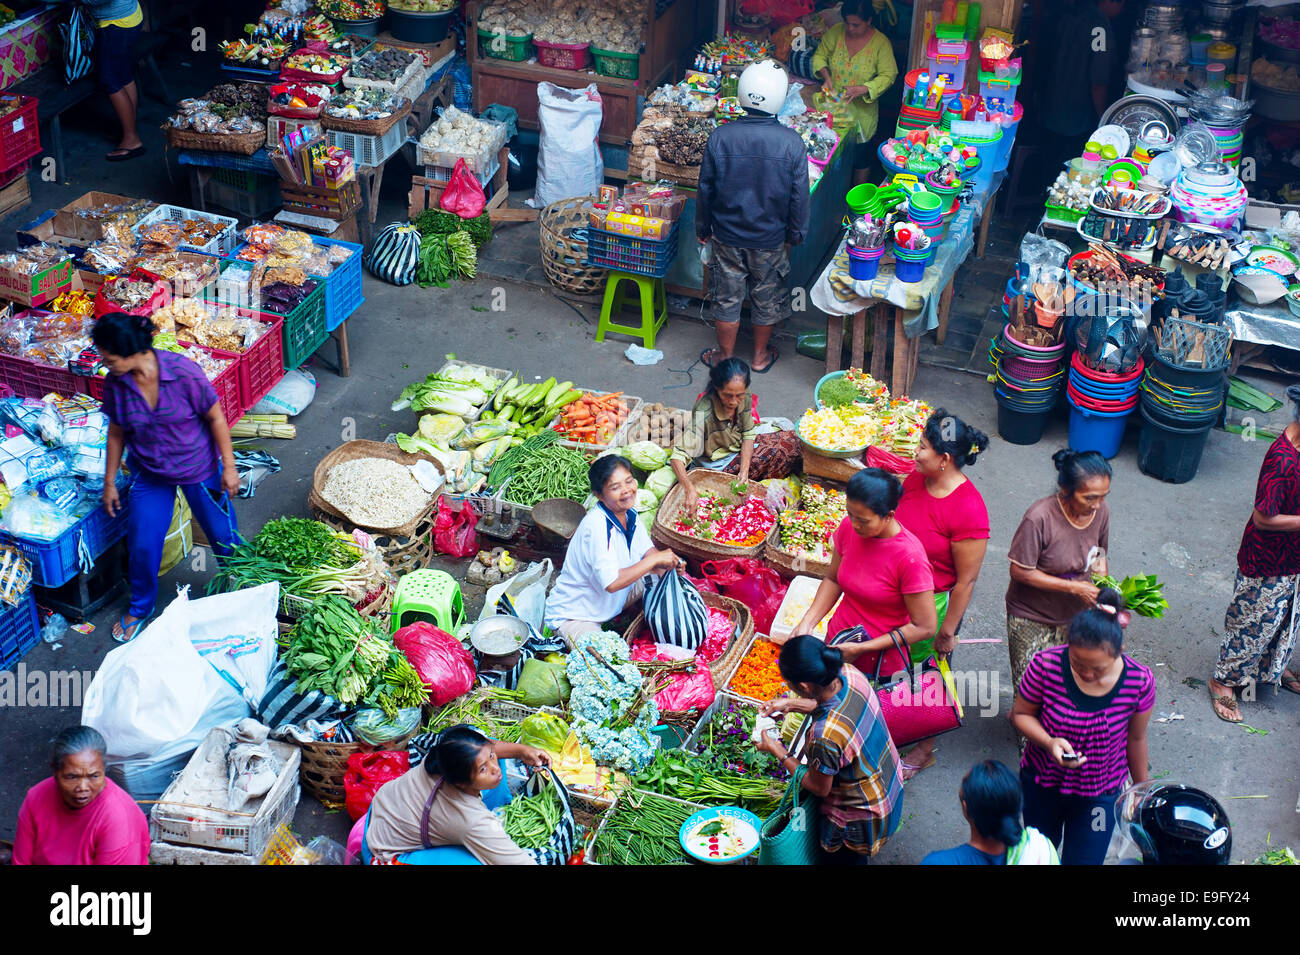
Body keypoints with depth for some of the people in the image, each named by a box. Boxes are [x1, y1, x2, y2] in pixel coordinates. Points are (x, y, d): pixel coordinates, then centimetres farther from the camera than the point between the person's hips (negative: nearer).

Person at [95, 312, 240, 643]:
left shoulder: (184, 372, -28)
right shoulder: (115, 383, -15)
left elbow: (215, 418, -16)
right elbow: (116, 432, 0)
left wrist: (229, 467, -11)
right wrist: (109, 483, 7)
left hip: (199, 469, -3)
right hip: (150, 475, 3)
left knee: (224, 535, 11)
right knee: (142, 545, 5)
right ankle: (140, 607, 33)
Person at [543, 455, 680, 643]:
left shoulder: (629, 514, -4)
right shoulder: (596, 525, -30)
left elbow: (648, 552, 3)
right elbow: (611, 582, -36)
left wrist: (668, 562, -20)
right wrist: (655, 558, -31)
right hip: (573, 617, -9)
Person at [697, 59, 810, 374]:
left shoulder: (720, 137, -16)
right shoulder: (791, 142, -17)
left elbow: (705, 189, -6)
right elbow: (799, 196, -9)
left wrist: (702, 228, 9)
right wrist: (796, 234, 7)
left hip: (727, 236, 0)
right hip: (771, 239, 0)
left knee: (727, 298, 16)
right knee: (767, 299, 19)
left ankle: (725, 356, 30)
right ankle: (761, 355, 35)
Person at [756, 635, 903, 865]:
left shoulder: (825, 736, -41)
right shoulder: (849, 674, -21)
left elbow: (819, 787, -20)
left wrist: (778, 752, -10)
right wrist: (790, 704, 2)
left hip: (862, 819, -7)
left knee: (835, 859, 21)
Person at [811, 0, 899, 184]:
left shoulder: (881, 43, -14)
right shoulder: (836, 32, -6)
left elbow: (888, 75, -14)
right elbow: (820, 55, 5)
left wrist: (862, 89, -28)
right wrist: (825, 76, -15)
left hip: (862, 110, -2)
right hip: (832, 106, 2)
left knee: (860, 158, 10)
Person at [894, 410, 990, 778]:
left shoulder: (968, 510, -29)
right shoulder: (914, 480, -8)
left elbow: (966, 580, -21)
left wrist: (948, 631, -15)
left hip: (936, 604, -6)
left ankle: (924, 749, 37)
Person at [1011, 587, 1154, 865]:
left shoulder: (1140, 682, -24)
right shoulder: (1045, 665, -26)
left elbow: (1135, 738, -6)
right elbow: (1022, 713, -9)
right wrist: (1048, 742, -29)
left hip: (1100, 794, -1)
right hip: (1041, 783, 1)